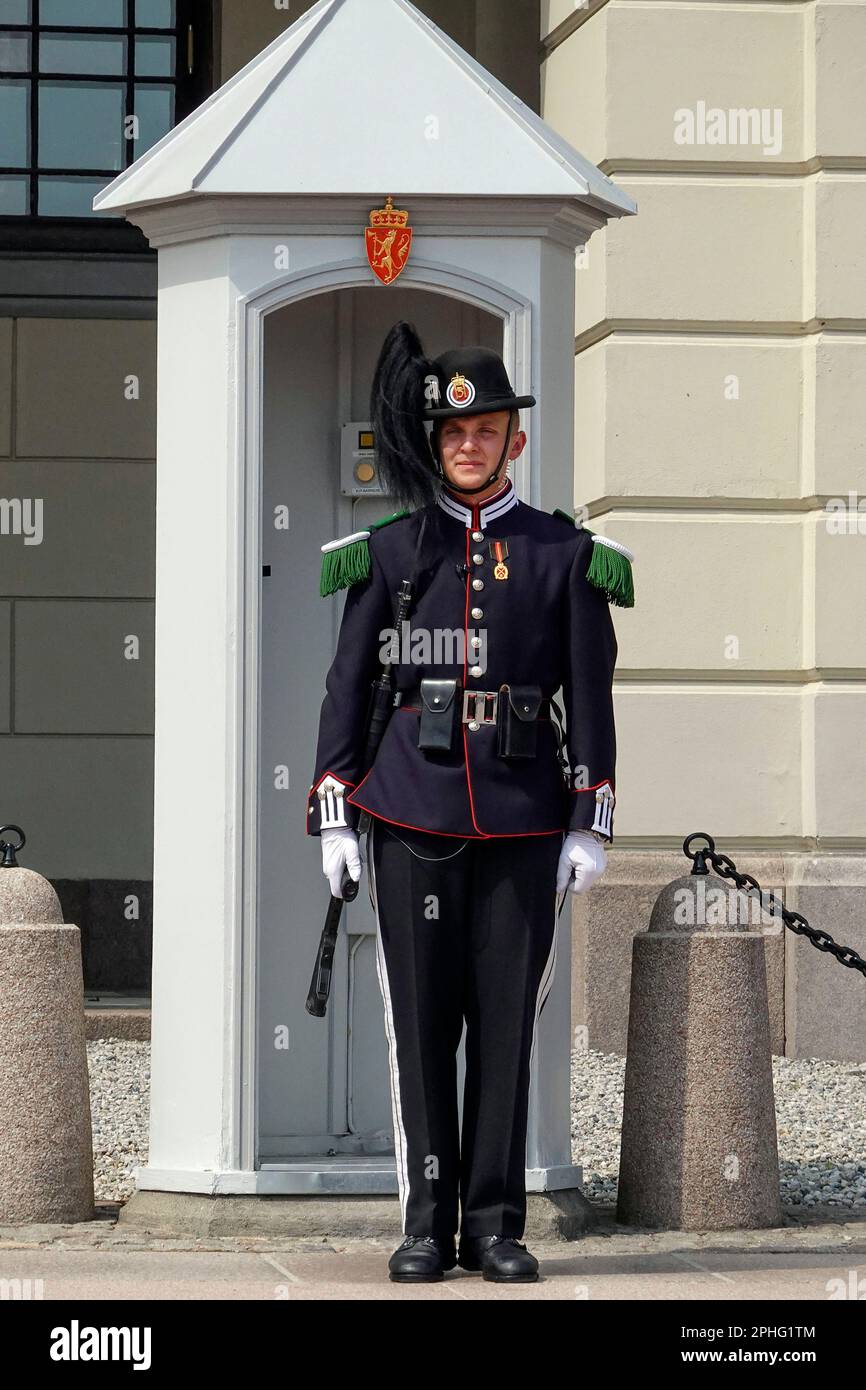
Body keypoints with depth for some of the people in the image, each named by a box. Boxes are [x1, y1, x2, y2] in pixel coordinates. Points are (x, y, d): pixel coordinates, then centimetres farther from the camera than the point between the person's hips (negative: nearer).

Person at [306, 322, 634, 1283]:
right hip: (412, 814, 0)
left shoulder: (566, 555, 6)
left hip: (524, 821, 0)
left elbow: (591, 698, 5)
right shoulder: (388, 553, 7)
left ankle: (496, 1227, 8)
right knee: (419, 1018, 1)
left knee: (507, 1019, 1)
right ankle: (428, 1224, 7)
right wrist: (331, 815, 0)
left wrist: (591, 825, -2)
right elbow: (347, 688, 7)